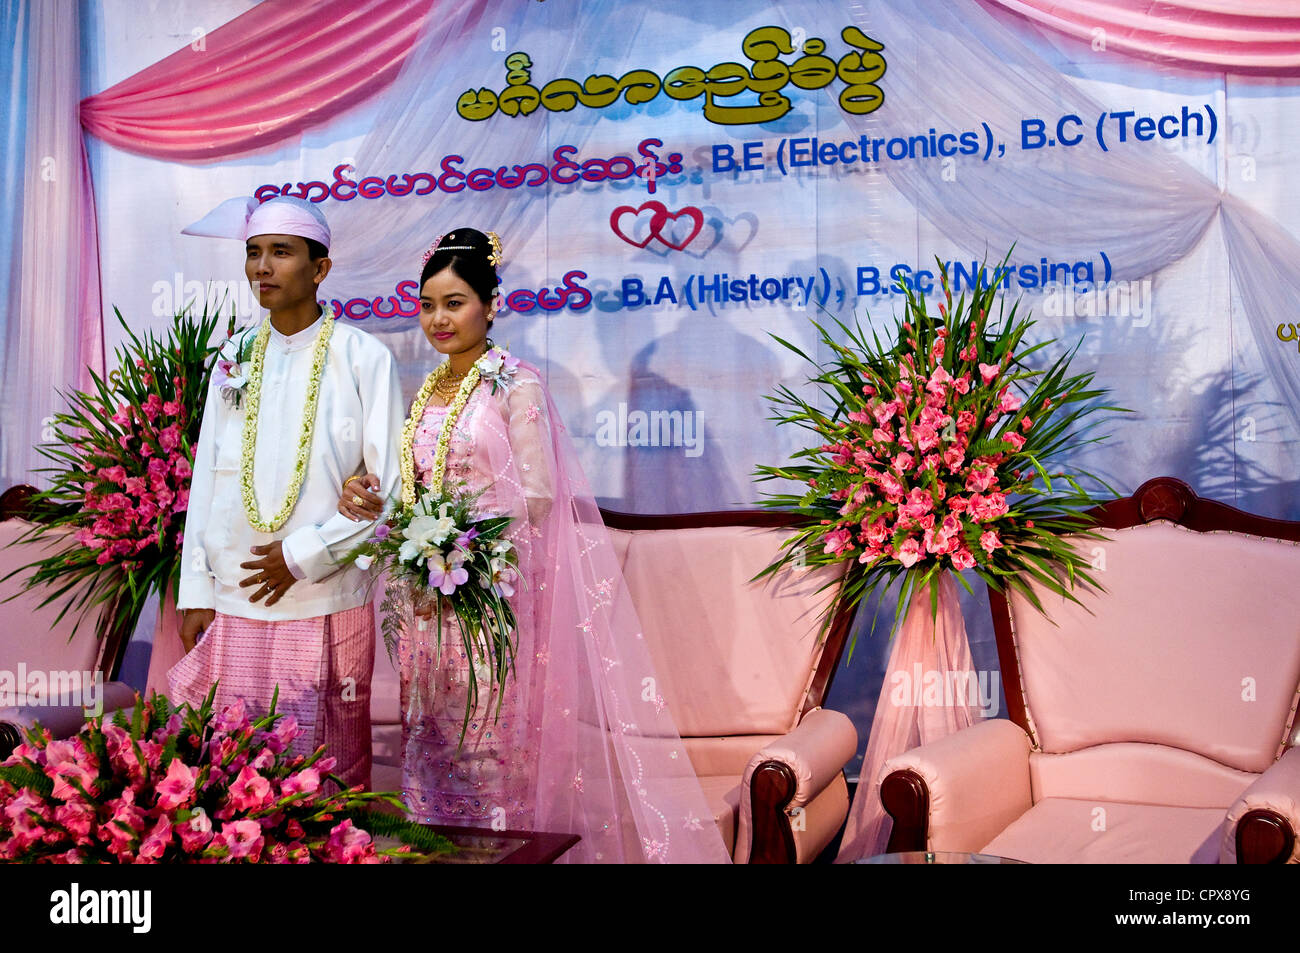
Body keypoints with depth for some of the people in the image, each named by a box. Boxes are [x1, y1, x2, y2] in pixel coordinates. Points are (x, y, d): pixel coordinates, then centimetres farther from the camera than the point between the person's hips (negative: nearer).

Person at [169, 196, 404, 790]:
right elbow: (205, 479, 10)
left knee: (328, 772, 5)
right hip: (233, 605, 4)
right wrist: (196, 594, 7)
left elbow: (391, 490, -7)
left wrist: (303, 554, -10)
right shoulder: (235, 358, 8)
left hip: (326, 606, -3)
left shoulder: (365, 359, -5)